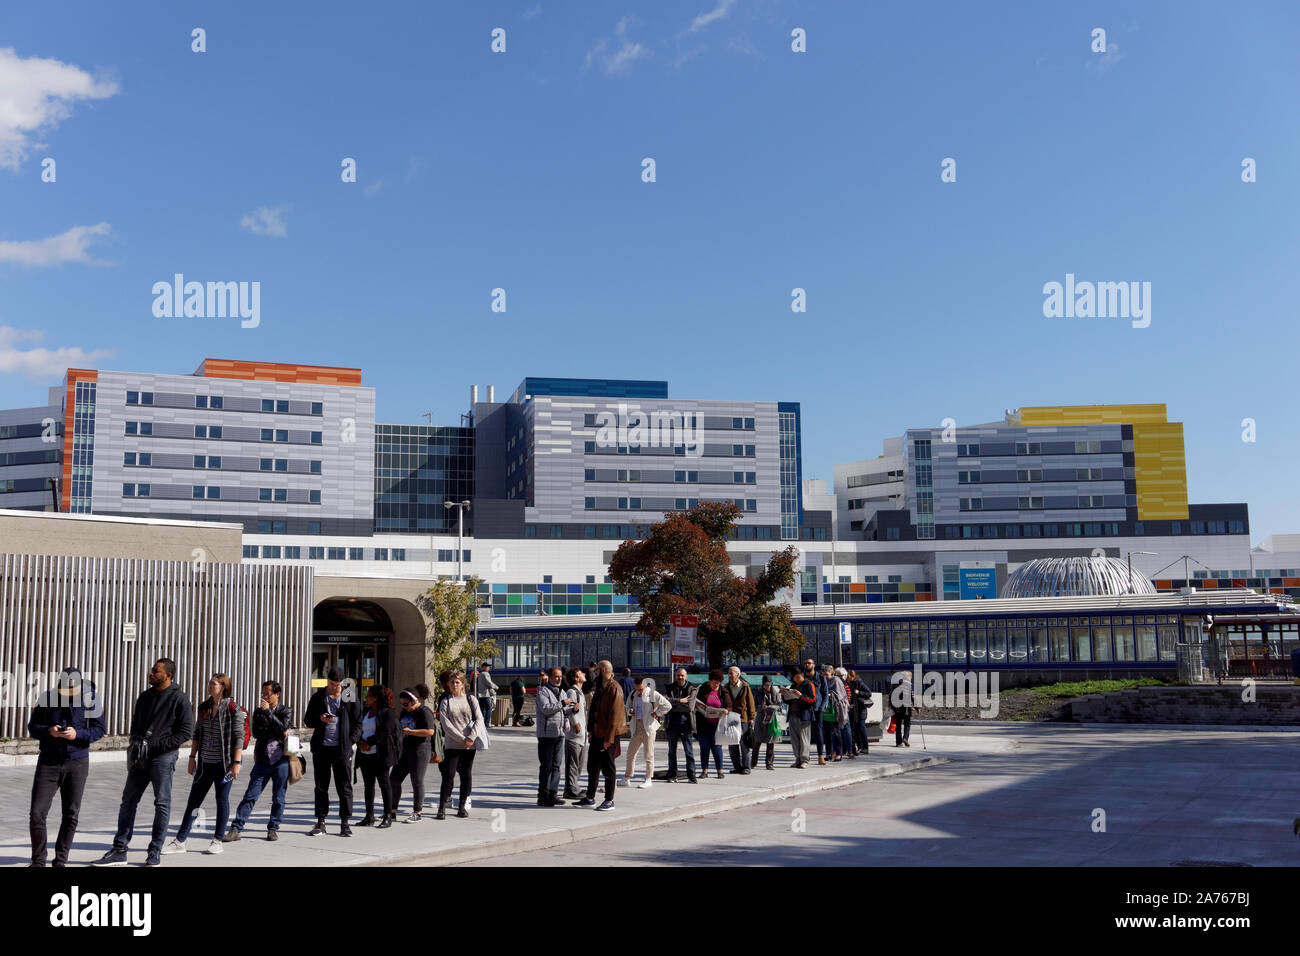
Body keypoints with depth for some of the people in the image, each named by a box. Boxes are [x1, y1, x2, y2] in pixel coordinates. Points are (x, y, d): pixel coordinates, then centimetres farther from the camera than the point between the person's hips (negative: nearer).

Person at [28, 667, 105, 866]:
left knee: (71, 815, 3)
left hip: (77, 762, -1)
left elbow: (99, 729, -2)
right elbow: (32, 726, 3)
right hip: (48, 762, 1)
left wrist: (77, 735, -20)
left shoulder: (91, 699, -5)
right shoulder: (48, 697, -2)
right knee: (36, 814, -4)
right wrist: (49, 731, -18)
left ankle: (60, 860, 17)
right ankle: (38, 860, 11)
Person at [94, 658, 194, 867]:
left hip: (163, 758, -6)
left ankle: (155, 851, 10)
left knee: (162, 804, 1)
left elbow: (186, 732, -10)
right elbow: (135, 725, 21)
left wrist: (153, 745, -14)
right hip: (140, 757, 6)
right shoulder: (144, 697, 13)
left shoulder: (179, 699, -6)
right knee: (128, 801, 5)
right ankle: (119, 850, 11)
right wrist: (136, 741, -2)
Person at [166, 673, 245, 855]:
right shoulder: (204, 707, 9)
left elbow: (239, 738, -11)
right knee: (193, 800, 7)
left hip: (224, 762, -6)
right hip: (205, 762, 6)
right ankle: (180, 841, 11)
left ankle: (218, 840, 14)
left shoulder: (233, 709, -9)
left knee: (222, 799, 4)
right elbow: (197, 734, 14)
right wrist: (192, 757, 10)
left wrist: (236, 763, -16)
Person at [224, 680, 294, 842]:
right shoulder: (258, 711, 11)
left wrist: (268, 711, -15)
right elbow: (256, 732, -3)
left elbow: (282, 728, -15)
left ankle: (273, 828, 17)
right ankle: (236, 828, -2)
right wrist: (277, 734, -12)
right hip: (262, 760, 2)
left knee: (278, 798, 5)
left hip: (281, 760, -2)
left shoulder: (286, 711, 3)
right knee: (250, 795, -3)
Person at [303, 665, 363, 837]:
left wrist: (351, 742, -6)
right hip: (321, 747, 2)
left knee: (344, 787, 0)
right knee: (321, 786, 6)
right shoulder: (318, 697, 8)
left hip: (342, 749, -2)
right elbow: (307, 720, 10)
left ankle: (344, 823, 6)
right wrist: (320, 719, -11)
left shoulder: (350, 698, 3)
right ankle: (320, 822, 13)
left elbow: (357, 723, 6)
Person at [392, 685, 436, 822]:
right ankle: (392, 811, 15)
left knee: (417, 782, -3)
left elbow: (430, 732, -21)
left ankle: (417, 813, 6)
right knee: (394, 780, 6)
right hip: (405, 751, 9)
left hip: (420, 751, -9)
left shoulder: (425, 712, -12)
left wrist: (410, 731, -20)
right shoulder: (405, 711, 14)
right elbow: (399, 726, 28)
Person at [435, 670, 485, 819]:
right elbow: (446, 724, -6)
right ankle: (442, 807, -3)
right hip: (452, 744, -2)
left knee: (466, 774, 5)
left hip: (470, 745, 2)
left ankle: (463, 805, 14)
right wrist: (462, 739, -13)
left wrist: (471, 738, -14)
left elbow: (479, 719, 0)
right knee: (448, 774, -7)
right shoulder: (445, 701, 2)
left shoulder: (471, 699, 6)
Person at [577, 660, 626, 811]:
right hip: (597, 733, 9)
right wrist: (590, 730, 11)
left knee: (608, 767, -1)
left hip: (608, 735, -9)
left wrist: (608, 738, -21)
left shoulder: (614, 688, -16)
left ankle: (609, 801, 8)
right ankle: (590, 798, 24)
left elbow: (615, 714, -20)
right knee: (592, 766, 14)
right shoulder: (599, 688, 14)